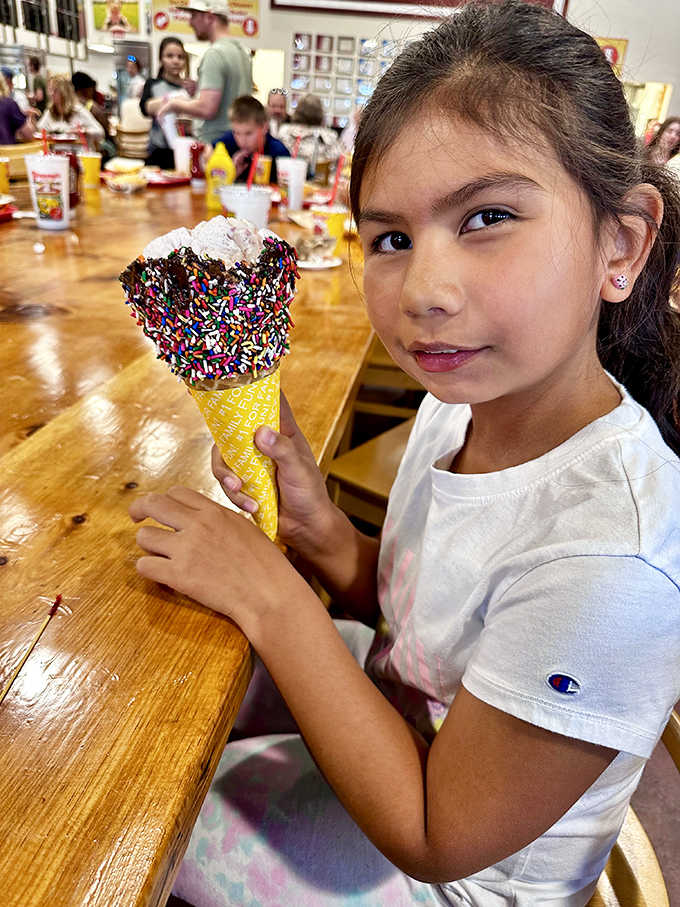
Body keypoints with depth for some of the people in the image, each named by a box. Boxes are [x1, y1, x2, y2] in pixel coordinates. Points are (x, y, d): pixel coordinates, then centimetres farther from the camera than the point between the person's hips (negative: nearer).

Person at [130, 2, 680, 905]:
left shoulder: (606, 551, -39)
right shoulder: (463, 399, -14)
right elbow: (407, 606, -1)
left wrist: (271, 595, -30)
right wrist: (317, 528, -21)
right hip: (398, 719, 5)